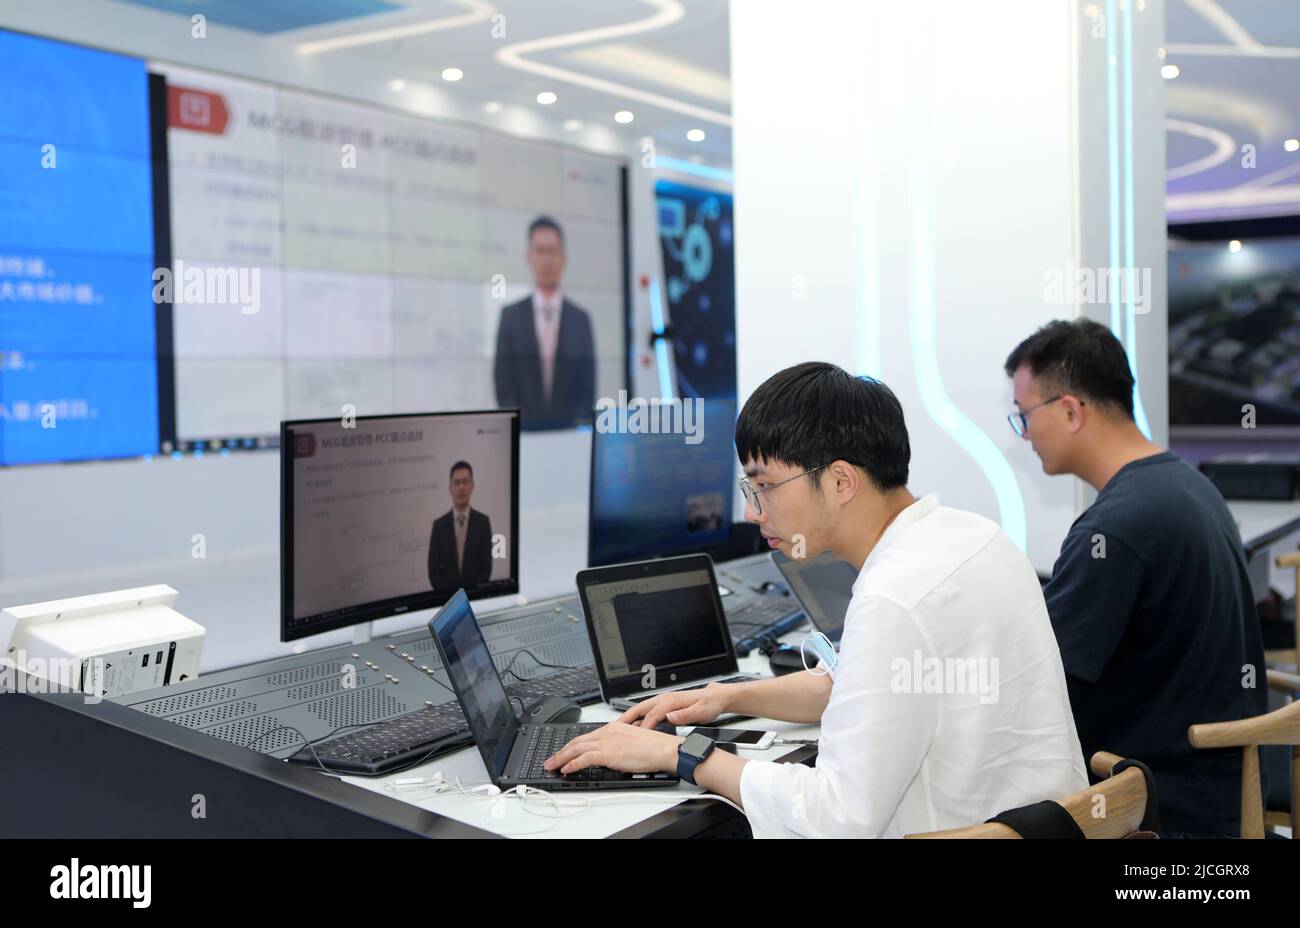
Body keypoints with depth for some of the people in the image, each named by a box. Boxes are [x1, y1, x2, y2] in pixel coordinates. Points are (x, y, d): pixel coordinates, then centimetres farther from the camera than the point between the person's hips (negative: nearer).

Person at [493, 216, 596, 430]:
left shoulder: (580, 319, 5)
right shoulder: (511, 316, 5)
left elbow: (587, 387, 5)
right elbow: (503, 383, 2)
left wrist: (579, 427, -9)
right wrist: (518, 428, -10)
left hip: (569, 431, 0)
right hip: (524, 431, 0)